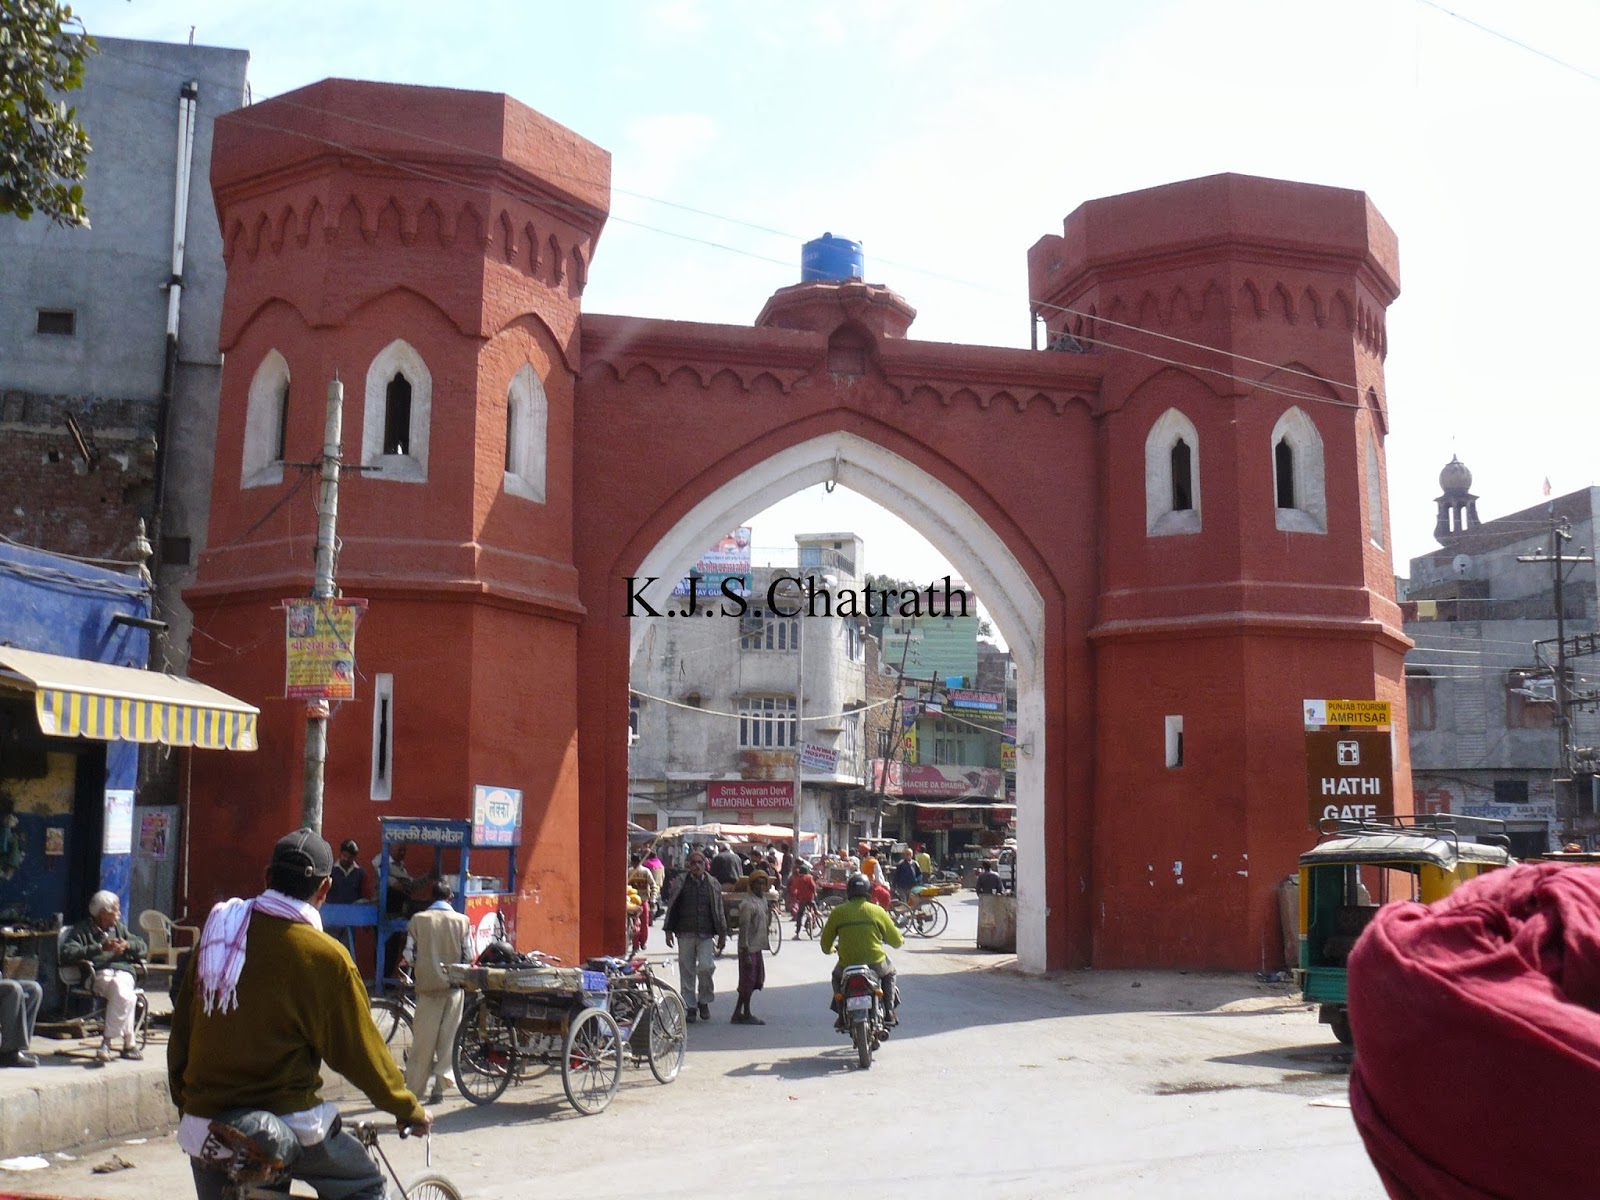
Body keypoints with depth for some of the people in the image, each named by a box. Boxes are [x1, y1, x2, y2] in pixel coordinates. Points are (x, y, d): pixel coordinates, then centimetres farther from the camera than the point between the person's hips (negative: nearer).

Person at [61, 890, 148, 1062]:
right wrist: (100, 948, -11)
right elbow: (67, 954, -5)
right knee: (124, 995, -36)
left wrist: (127, 945, 5)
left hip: (124, 972, 4)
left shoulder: (119, 928, 31)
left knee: (120, 989, -35)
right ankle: (129, 1043, -31)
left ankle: (108, 1041, -27)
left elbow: (143, 946, 28)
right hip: (99, 975, -4)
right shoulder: (82, 929, 13)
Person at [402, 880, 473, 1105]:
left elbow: (409, 955, -4)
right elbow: (468, 956, -3)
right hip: (453, 986, 0)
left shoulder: (418, 920, -4)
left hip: (428, 985, 0)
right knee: (448, 1038, 7)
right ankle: (439, 1087, 5)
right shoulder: (462, 921, -3)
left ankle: (413, 1089, 10)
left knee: (423, 1040, 6)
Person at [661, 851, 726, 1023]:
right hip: (685, 934, 0)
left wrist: (722, 934, 10)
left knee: (706, 967, -13)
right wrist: (669, 930, 1)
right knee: (687, 971, 4)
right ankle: (690, 1007, 15)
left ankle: (703, 1001, 9)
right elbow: (672, 907, 6)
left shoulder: (712, 884, 6)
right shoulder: (680, 883, 2)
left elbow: (719, 910, 10)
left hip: (706, 934, 0)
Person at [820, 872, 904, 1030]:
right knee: (889, 972, 32)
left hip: (847, 965, 1)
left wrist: (829, 950, 29)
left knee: (836, 975, 34)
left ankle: (842, 1016, 24)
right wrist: (900, 941, 25)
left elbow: (826, 942, 5)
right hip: (876, 965, -1)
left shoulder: (838, 912, -3)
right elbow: (896, 941, 1)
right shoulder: (877, 911, -5)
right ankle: (889, 1012, 23)